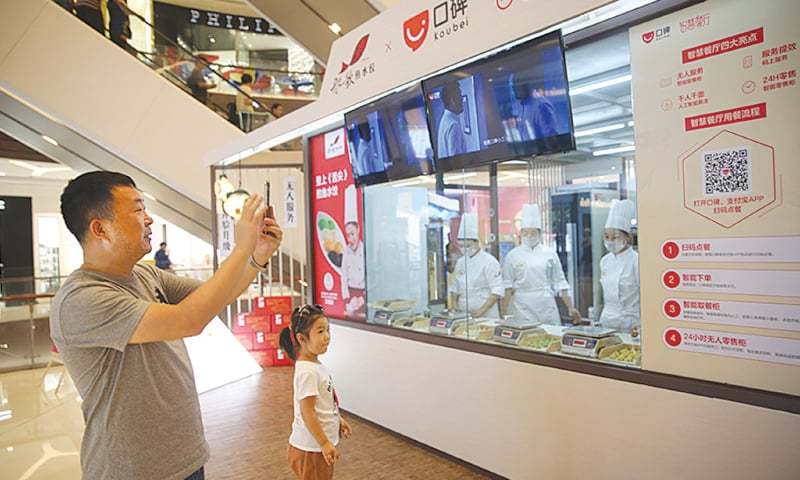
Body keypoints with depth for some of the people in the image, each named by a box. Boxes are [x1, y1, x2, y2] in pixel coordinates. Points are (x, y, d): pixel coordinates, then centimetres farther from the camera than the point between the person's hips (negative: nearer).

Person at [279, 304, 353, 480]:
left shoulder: (316, 365, 2)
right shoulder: (307, 372, -26)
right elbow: (307, 412, -25)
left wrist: (339, 420, 19)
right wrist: (324, 443, -21)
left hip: (322, 443, 9)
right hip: (311, 447, -9)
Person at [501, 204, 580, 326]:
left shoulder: (550, 254, 6)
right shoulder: (513, 256, 1)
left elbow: (560, 283, 8)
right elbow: (507, 287, 0)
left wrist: (570, 308, 5)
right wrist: (505, 315, -6)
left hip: (547, 307, 2)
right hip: (523, 308, -2)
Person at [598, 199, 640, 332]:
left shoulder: (637, 261, -12)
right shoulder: (605, 261, 7)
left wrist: (641, 327, -13)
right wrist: (603, 319, 16)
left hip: (630, 327, -5)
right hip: (606, 323, 6)